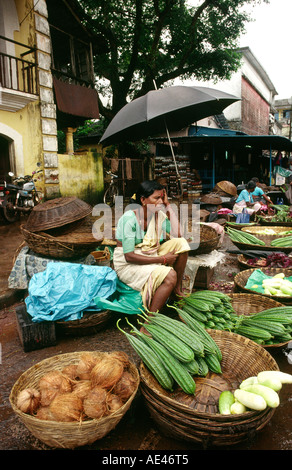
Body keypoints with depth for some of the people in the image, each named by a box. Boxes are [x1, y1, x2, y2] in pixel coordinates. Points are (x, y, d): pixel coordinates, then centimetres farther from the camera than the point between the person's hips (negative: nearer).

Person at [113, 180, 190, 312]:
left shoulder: (159, 214, -1)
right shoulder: (129, 219, -21)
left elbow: (177, 234, -14)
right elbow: (129, 256, -24)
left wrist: (168, 206, -9)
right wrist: (162, 259, -23)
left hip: (149, 256, 7)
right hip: (127, 264, -7)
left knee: (181, 243, -10)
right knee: (169, 275, -28)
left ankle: (177, 289, 1)